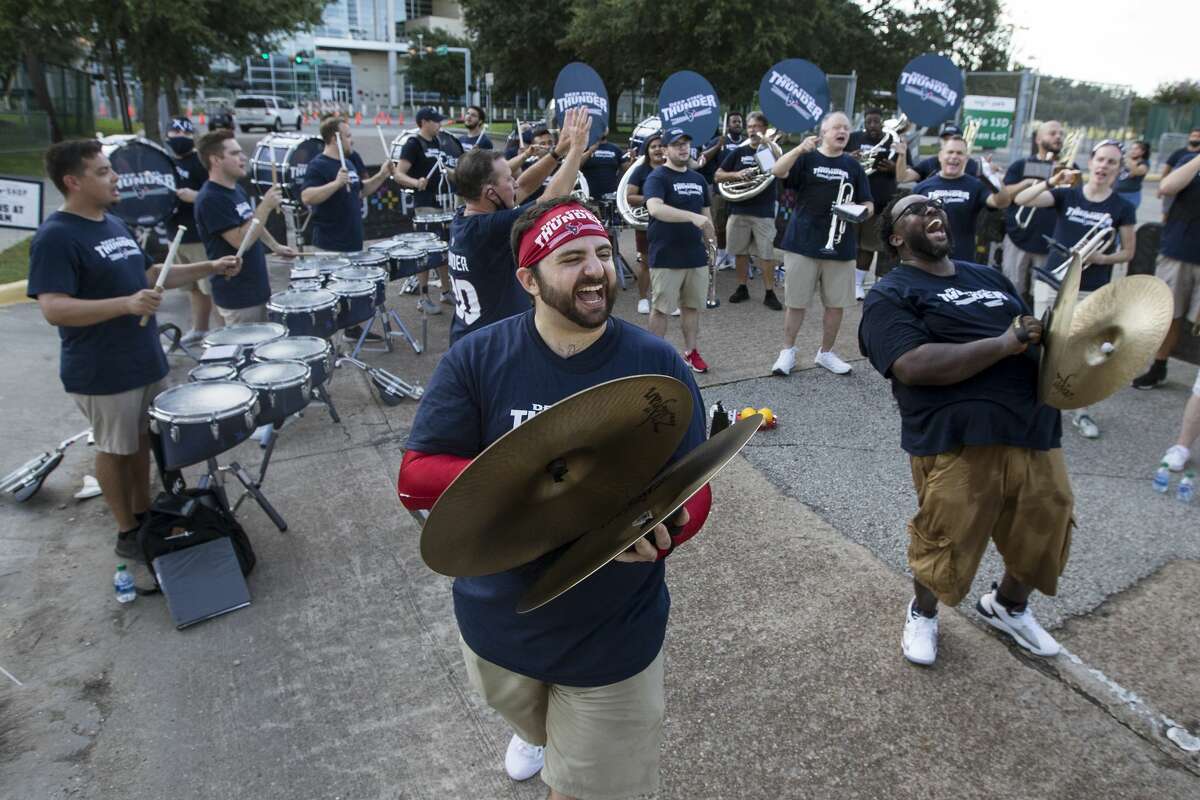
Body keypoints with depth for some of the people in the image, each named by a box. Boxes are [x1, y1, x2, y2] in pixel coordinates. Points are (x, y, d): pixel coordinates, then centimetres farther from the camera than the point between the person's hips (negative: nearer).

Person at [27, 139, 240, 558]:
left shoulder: (115, 224, 9)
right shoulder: (55, 237, -18)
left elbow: (150, 273, 18)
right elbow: (53, 309, -26)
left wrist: (210, 267, 8)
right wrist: (126, 304, -37)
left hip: (145, 360, 8)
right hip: (102, 373, -8)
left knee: (142, 439, 19)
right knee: (115, 449, 7)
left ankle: (144, 511, 35)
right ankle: (127, 531, 22)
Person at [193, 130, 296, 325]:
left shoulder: (237, 189, 9)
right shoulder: (210, 199, -19)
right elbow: (241, 240, -25)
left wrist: (275, 246, 20)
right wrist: (265, 206, -21)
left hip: (256, 288, 9)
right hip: (237, 296, -9)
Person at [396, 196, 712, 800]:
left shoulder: (657, 364, -15)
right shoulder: (477, 358, -15)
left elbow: (695, 488, -11)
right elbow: (415, 478, -17)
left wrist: (658, 527, -34)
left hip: (614, 634, -2)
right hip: (498, 620, 2)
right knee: (527, 719, 35)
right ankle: (533, 733, 72)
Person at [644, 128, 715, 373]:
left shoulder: (698, 179, 13)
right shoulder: (657, 177, -9)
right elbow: (655, 208, -28)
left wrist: (712, 242, 15)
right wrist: (692, 217, -37)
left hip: (696, 256, 6)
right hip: (666, 258, -6)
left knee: (692, 306, 12)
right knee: (661, 308, 1)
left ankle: (691, 351, 23)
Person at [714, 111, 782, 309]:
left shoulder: (772, 150, 3)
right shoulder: (738, 152, 7)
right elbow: (718, 176, 6)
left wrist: (767, 142, -25)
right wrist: (736, 174, -13)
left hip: (764, 212, -2)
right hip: (739, 210, 2)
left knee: (766, 253, -2)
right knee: (740, 251, 9)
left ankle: (769, 293, 4)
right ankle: (742, 288, 22)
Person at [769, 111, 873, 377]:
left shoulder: (853, 165, 9)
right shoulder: (807, 158, 2)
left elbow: (867, 204, 10)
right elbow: (777, 171, -16)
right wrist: (800, 149, -30)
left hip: (840, 245, 3)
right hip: (803, 243, -3)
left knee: (836, 304, 8)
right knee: (796, 302, 3)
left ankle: (826, 352, 24)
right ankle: (787, 351, 17)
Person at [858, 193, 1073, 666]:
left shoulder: (988, 276, 22)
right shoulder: (891, 295, -3)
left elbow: (1030, 333, 26)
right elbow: (915, 366, -18)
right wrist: (1003, 345, -17)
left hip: (1034, 429, 7)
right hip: (957, 439, -7)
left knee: (1044, 531, 16)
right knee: (946, 541, 0)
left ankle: (1008, 605, 46)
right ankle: (922, 613, 33)